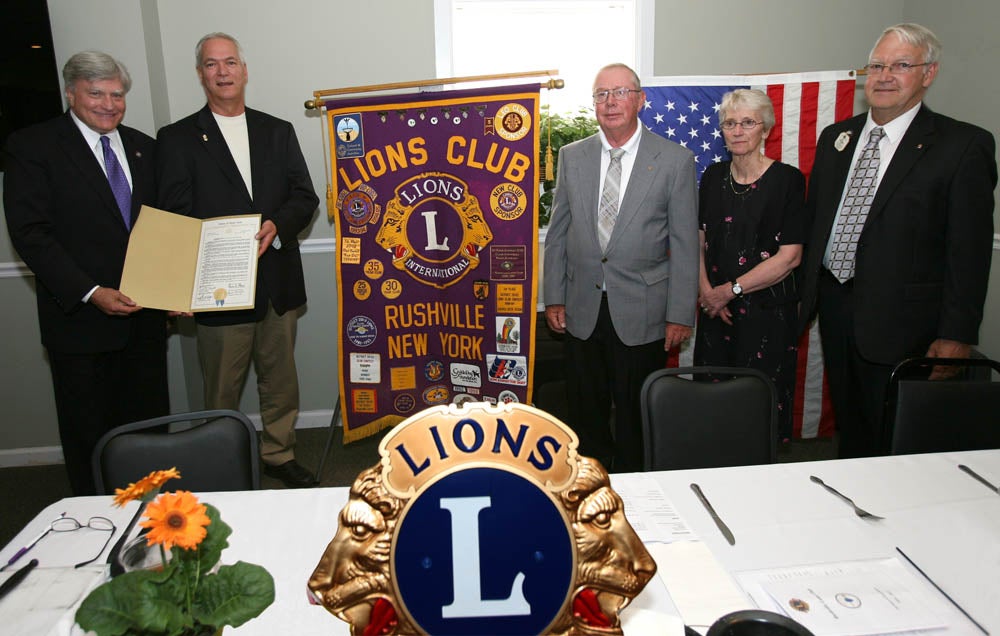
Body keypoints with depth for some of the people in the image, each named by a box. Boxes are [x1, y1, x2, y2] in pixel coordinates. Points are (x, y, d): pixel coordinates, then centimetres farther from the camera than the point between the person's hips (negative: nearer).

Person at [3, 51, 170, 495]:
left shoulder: (143, 148, 12)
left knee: (150, 425, 12)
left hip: (144, 317, 4)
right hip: (80, 320, -4)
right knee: (89, 437, 8)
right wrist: (91, 292, -20)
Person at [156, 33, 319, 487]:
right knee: (222, 389, 6)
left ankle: (279, 454, 30)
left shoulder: (278, 132, 13)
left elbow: (305, 197, 5)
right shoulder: (177, 139, 4)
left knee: (280, 380, 13)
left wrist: (277, 225, -15)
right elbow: (176, 216, -3)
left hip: (278, 282, 3)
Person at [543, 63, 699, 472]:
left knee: (635, 415, 9)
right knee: (585, 411, 13)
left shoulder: (675, 161, -2)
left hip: (641, 314, -2)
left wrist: (680, 315, -5)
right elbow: (558, 233, 9)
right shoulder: (572, 157, 7)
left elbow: (685, 244, -3)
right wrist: (554, 298, 5)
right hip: (582, 311, 3)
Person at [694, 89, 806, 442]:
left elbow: (789, 256, -12)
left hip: (767, 310, -4)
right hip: (716, 308, 4)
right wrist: (706, 289, -7)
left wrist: (732, 289, -13)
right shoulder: (714, 176, 8)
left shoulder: (787, 179, -6)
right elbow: (698, 240, 9)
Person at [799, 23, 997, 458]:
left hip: (899, 322, -5)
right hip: (834, 308, 5)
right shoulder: (835, 138, 10)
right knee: (849, 429, 18)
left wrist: (956, 336, -13)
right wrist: (806, 293, 9)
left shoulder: (963, 145, -7)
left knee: (895, 447, 5)